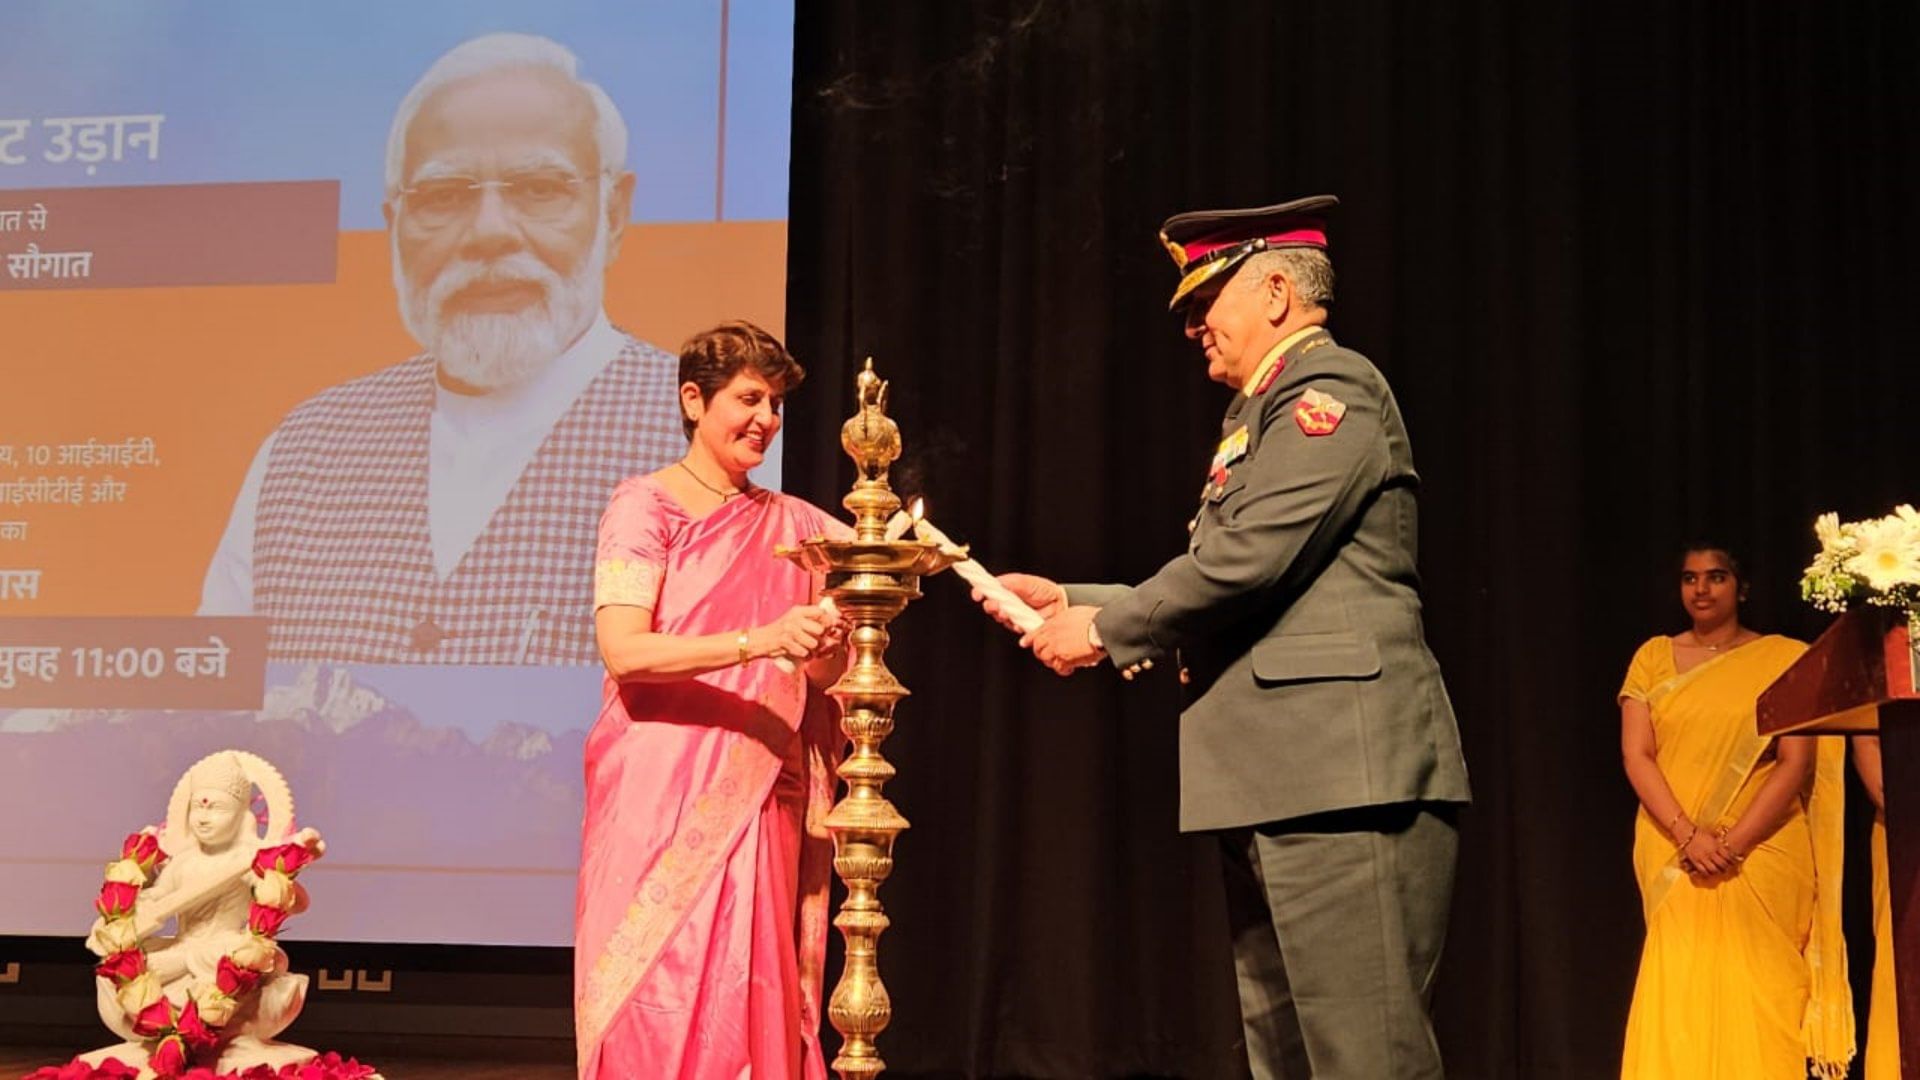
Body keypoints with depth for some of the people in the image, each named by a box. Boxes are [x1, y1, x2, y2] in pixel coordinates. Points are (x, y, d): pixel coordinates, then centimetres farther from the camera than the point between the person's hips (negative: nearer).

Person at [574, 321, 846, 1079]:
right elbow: (624, 651, -14)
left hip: (759, 799, 4)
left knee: (752, 996, 2)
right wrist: (759, 640, -24)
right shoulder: (646, 505, 0)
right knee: (661, 995, -5)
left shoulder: (790, 523, 14)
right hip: (663, 792, -4)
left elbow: (822, 670, 8)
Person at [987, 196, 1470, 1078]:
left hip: (1342, 774, -10)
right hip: (1277, 784, 10)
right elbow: (1222, 591, 23)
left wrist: (1103, 630, -5)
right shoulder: (1263, 415, 25)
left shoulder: (1329, 388, -6)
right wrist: (1069, 601, 17)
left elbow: (1245, 559, -17)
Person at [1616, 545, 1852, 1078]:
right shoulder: (1654, 658, 9)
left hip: (1762, 853, -1)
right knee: (1679, 989, -3)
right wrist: (1688, 835, -13)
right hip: (1674, 855, 2)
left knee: (1754, 990, -4)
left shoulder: (1783, 659, 3)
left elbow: (1797, 764, -4)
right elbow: (1636, 756, 1)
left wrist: (1734, 843, -14)